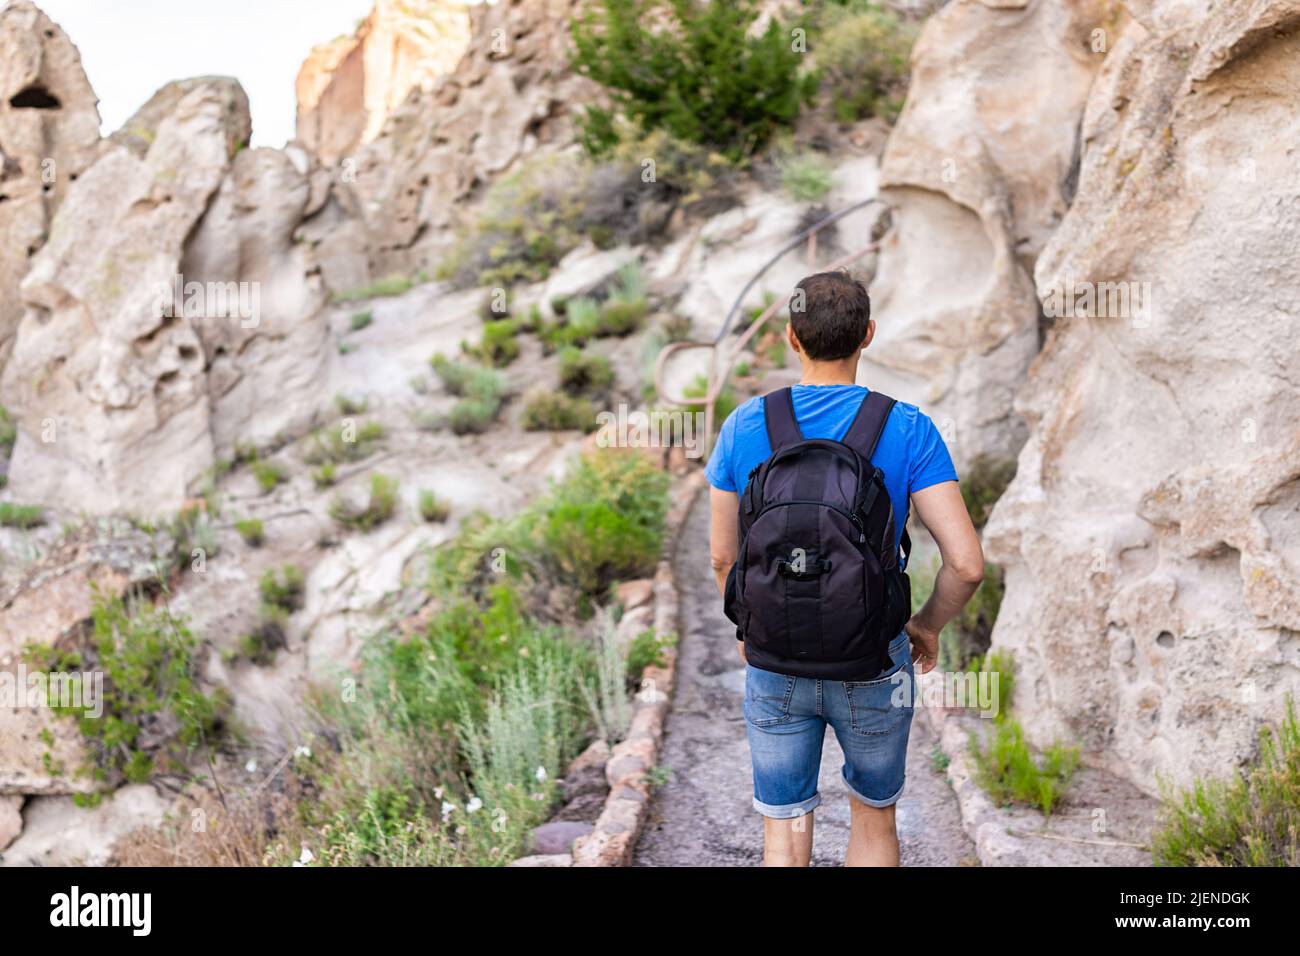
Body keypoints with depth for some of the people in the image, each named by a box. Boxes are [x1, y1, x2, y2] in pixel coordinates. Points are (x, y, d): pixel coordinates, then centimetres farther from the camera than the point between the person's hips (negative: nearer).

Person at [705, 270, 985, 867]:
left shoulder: (744, 427, -9)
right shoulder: (909, 431, -13)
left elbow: (723, 554, 0)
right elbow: (967, 563, -17)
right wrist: (929, 626, 4)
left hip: (776, 662, 1)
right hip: (871, 669, -1)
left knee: (785, 836, 15)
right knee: (875, 816, 24)